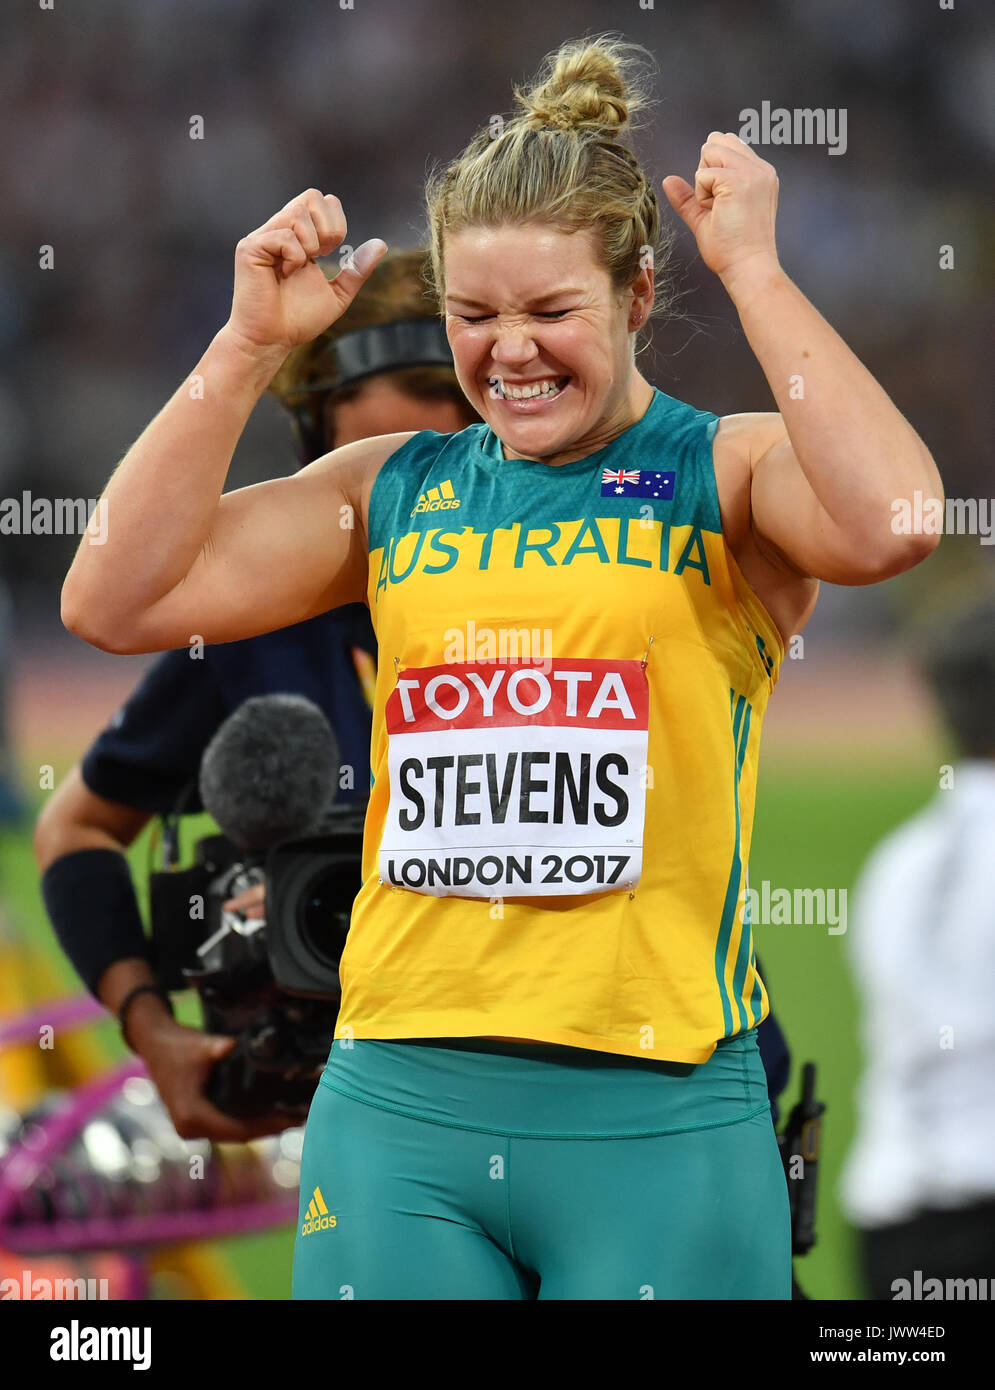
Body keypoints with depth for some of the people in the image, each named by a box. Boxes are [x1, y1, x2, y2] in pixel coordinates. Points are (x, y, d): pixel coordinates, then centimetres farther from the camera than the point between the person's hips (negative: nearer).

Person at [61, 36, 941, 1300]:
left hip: (656, 1118, -3)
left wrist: (752, 271, -14)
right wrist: (250, 344, 2)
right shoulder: (398, 488, 12)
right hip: (400, 1106, 3)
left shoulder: (726, 474, 1)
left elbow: (888, 527, -22)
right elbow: (114, 602, 6)